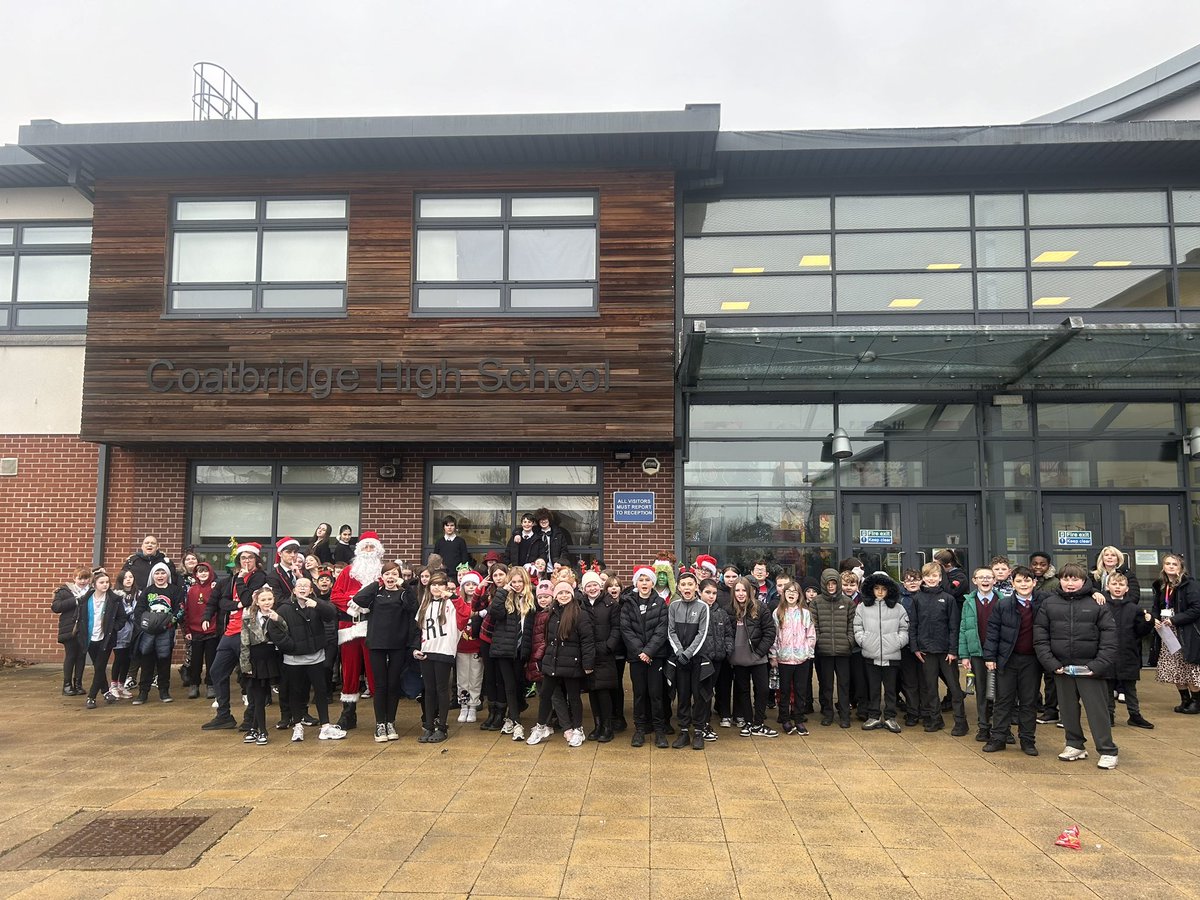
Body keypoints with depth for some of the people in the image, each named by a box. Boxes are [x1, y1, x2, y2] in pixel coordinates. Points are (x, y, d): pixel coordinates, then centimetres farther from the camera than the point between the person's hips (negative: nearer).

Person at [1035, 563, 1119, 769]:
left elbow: (1109, 636, -6)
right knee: (1067, 709, 13)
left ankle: (1108, 751, 13)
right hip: (1061, 667, 3)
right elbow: (1040, 635, 1)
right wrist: (1050, 663, -8)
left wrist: (1099, 665, -14)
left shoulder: (1097, 603, -3)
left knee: (1097, 709, 2)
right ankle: (1075, 745, 28)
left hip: (1090, 668, -3)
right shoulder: (1049, 603, 3)